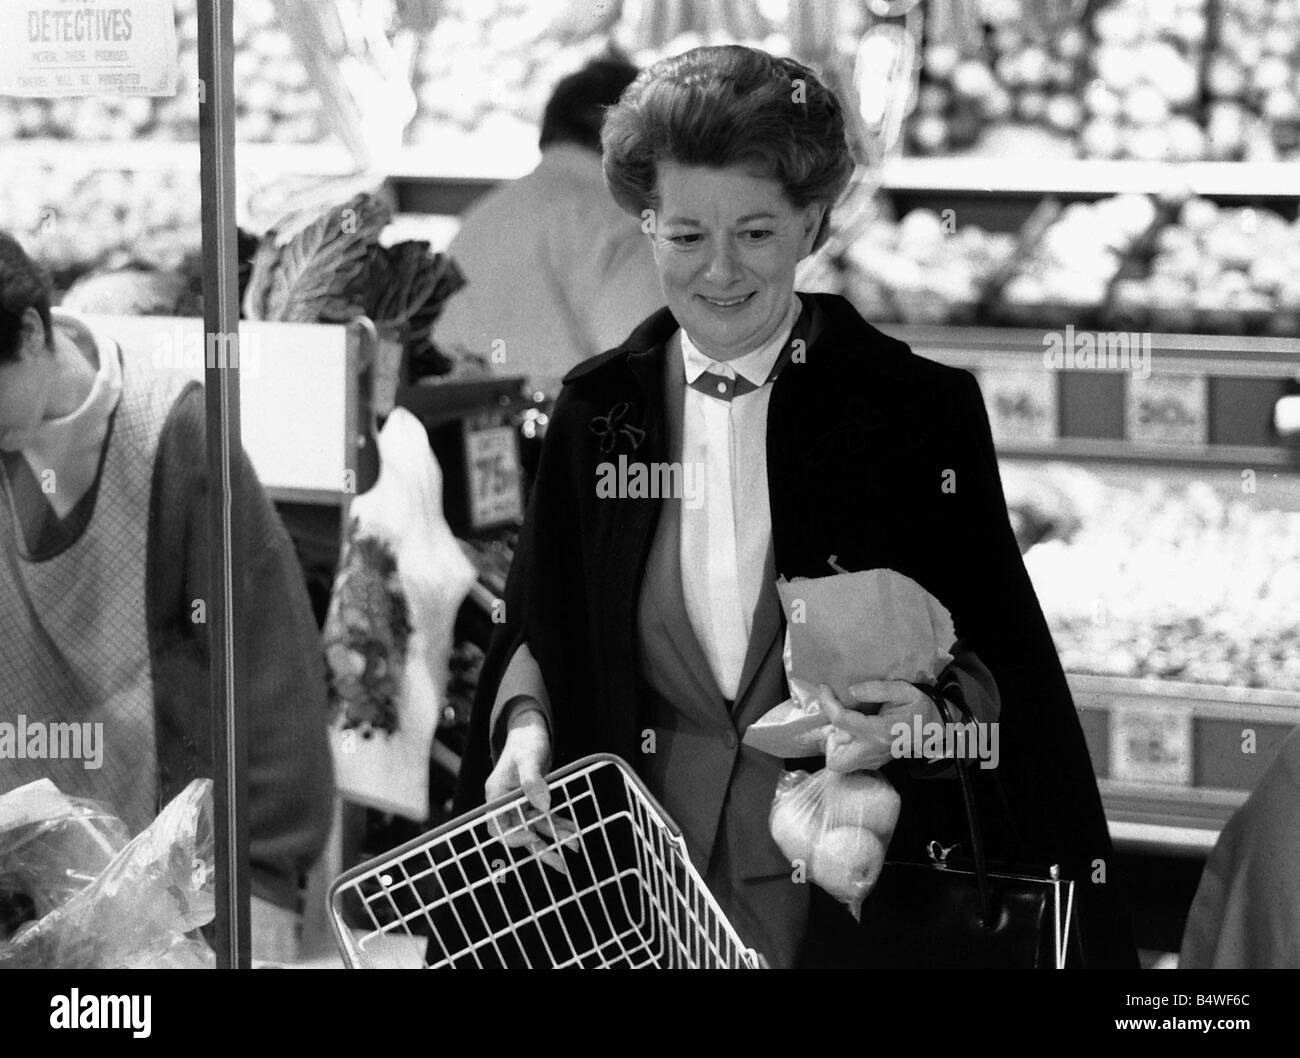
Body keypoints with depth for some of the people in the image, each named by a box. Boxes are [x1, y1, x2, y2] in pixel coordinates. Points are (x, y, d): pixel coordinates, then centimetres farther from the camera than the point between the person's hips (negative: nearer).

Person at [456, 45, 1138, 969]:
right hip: (650, 886, 2)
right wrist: (524, 719, -10)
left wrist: (931, 712, -25)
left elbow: (1000, 657, -5)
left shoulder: (921, 408, -7)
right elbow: (540, 629, 10)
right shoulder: (598, 409, 1)